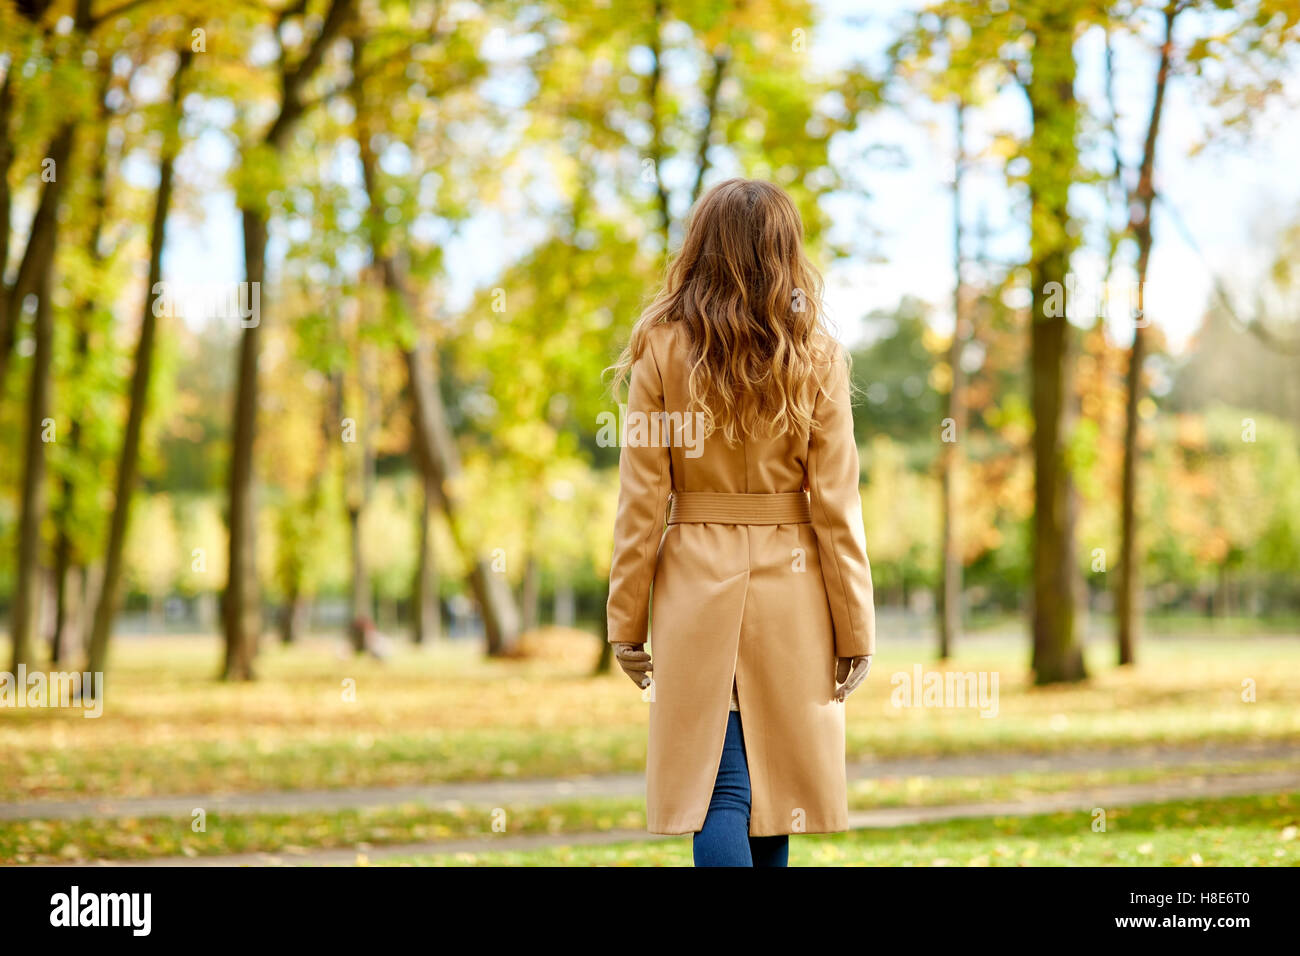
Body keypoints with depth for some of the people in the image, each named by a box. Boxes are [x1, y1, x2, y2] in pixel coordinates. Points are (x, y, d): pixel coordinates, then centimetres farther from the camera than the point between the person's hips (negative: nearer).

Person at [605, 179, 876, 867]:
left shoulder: (662, 348, -4)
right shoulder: (815, 355, -2)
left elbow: (642, 500, -4)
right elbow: (835, 503, -3)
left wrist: (628, 621, 3)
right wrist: (855, 626, 4)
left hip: (697, 587, -1)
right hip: (793, 593, 1)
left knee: (721, 788, -1)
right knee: (773, 780, 13)